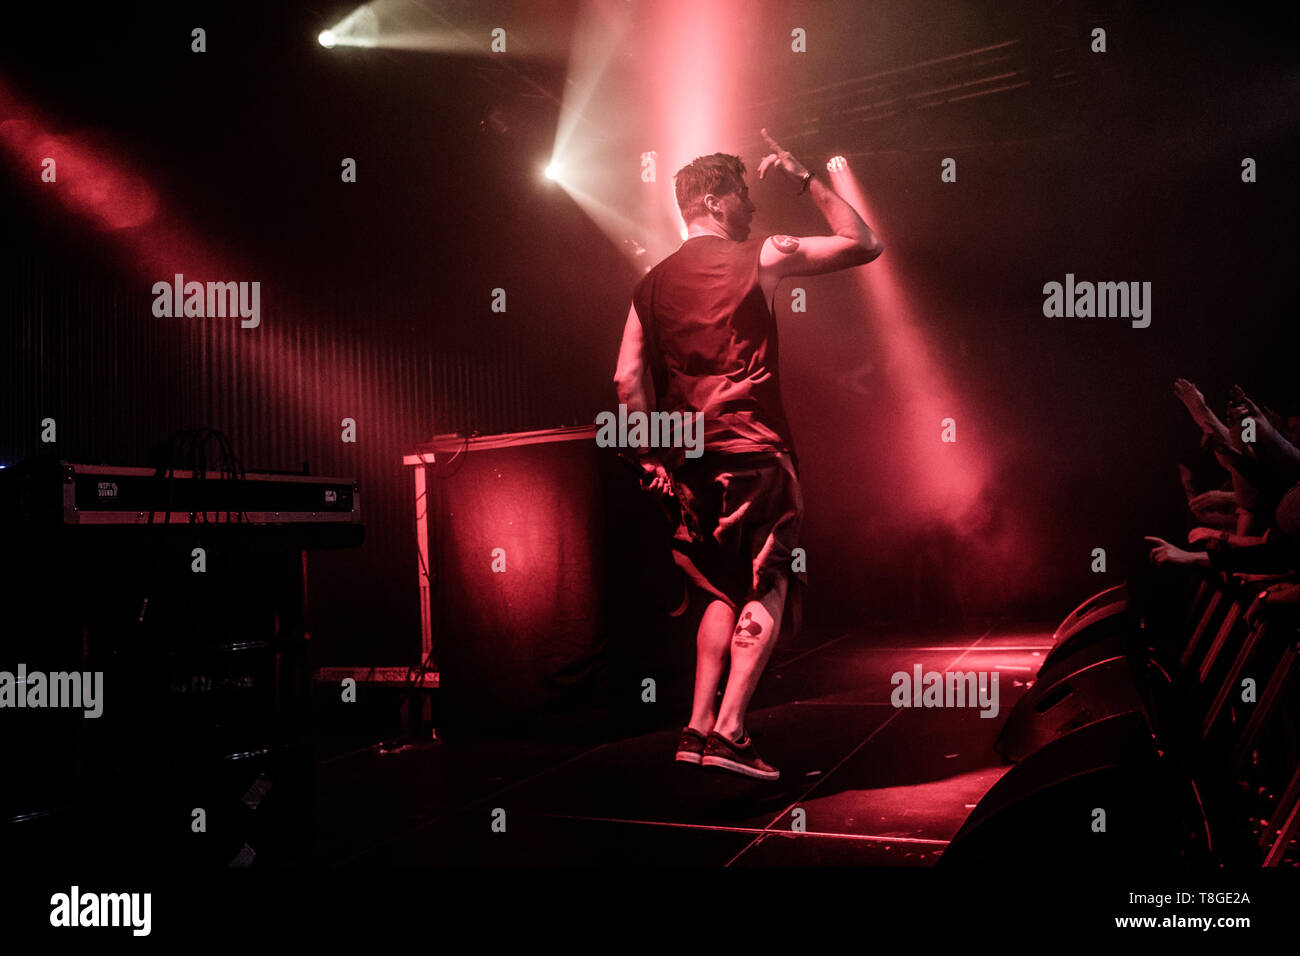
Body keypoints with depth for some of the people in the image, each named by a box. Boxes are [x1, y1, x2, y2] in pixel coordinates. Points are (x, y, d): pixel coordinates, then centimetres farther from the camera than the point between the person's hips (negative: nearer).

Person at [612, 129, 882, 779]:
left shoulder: (653, 282, 11)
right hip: (754, 452, -6)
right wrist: (806, 180, 9)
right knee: (766, 591, 1)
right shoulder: (761, 259, -3)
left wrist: (654, 456, 13)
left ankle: (698, 729, 15)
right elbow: (866, 244, 4)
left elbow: (628, 379, 6)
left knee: (726, 591, 19)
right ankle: (729, 731, -7)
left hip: (689, 459, 6)